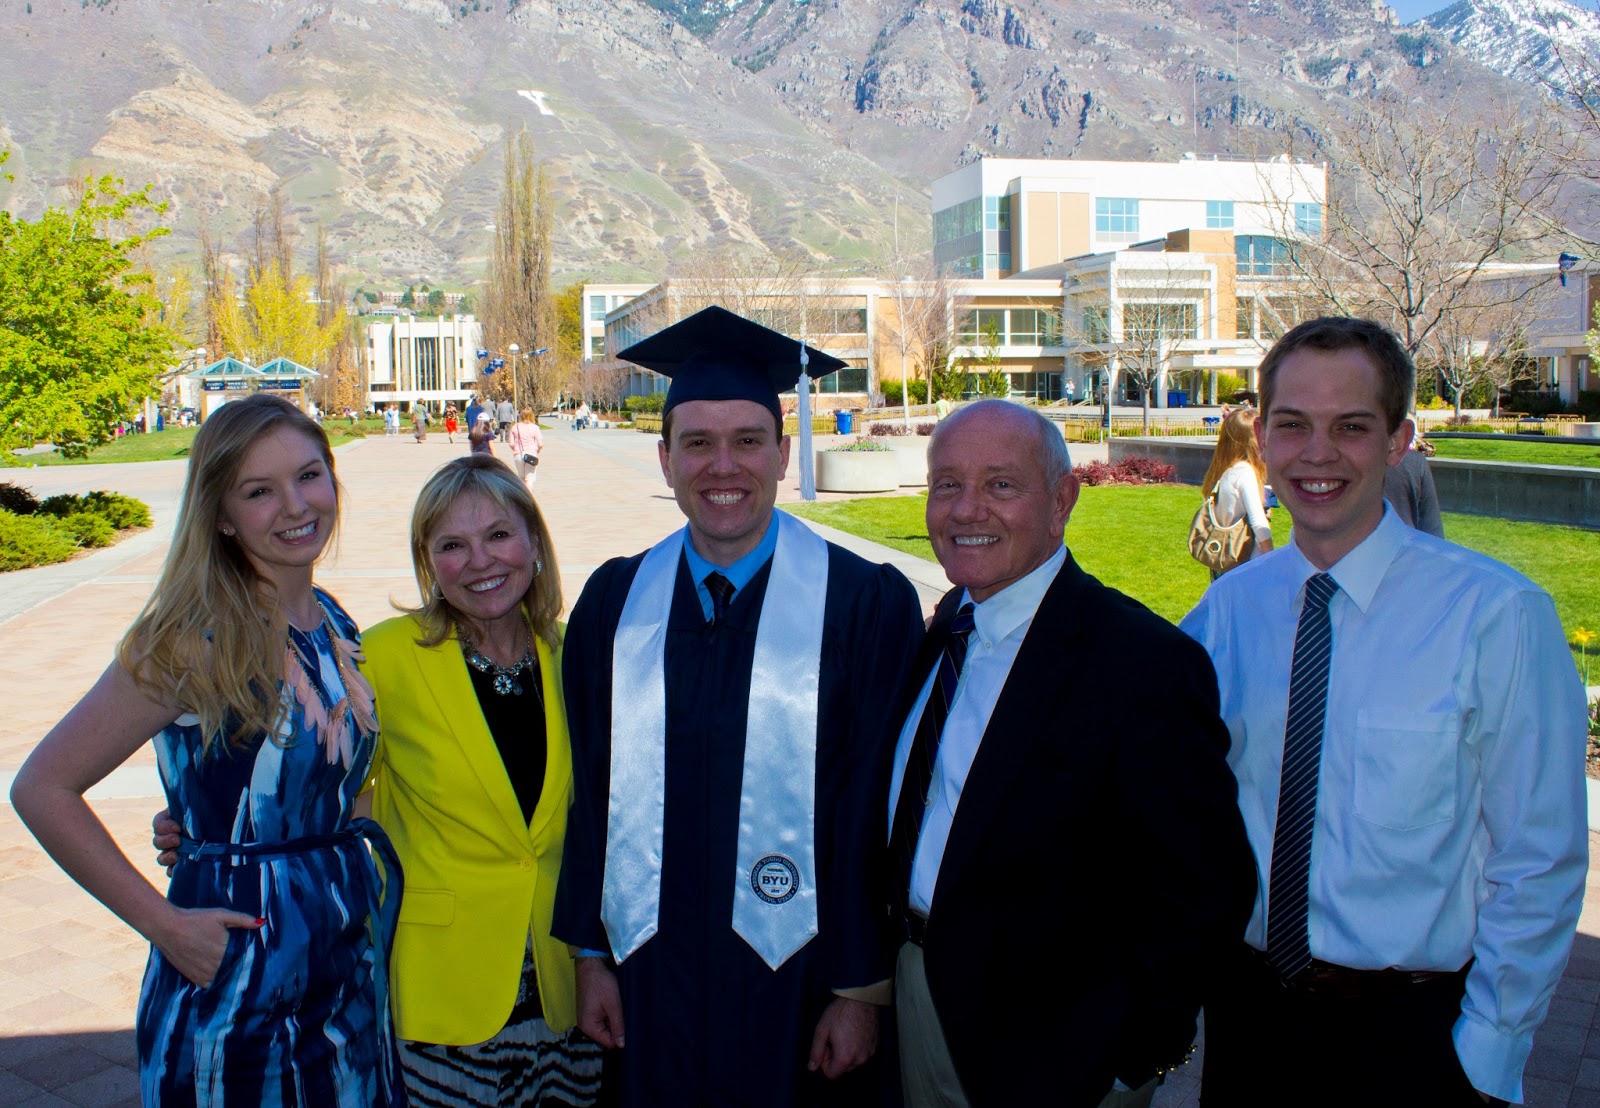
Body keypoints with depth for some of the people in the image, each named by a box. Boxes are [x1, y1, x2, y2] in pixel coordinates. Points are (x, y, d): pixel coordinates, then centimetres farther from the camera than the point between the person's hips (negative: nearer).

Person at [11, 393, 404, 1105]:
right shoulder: (196, 640, -17)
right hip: (236, 971, -6)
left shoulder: (334, 625, 3)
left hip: (351, 959, 6)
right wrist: (164, 924, -15)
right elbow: (42, 788, -16)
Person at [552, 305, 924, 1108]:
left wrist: (863, 990, -7)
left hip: (796, 982, -2)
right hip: (651, 981, 3)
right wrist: (591, 954, 5)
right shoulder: (614, 601, 1)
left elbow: (880, 810, -9)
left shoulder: (869, 603, -10)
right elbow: (589, 788, 5)